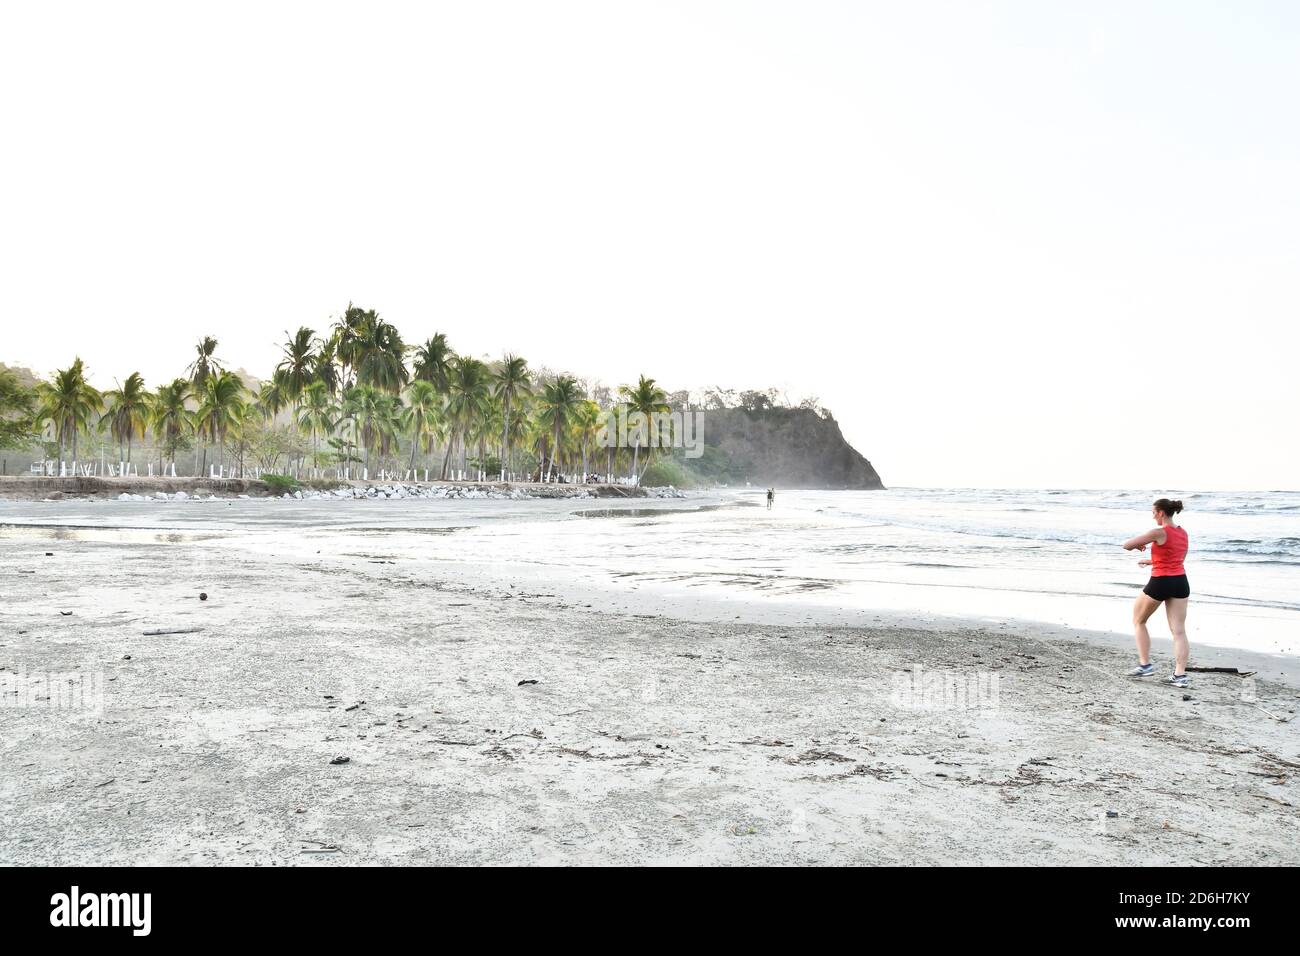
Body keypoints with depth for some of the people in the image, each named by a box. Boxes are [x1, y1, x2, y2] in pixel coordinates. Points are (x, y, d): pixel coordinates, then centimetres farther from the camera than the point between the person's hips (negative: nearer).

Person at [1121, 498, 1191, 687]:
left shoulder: (1159, 532, -14)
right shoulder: (1183, 533, 11)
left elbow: (1127, 545, -13)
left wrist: (1138, 545, 9)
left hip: (1160, 583, -7)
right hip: (1180, 582, 7)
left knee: (1138, 622, 14)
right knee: (1179, 631, 4)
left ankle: (1145, 665, 13)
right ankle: (1180, 675, -1)